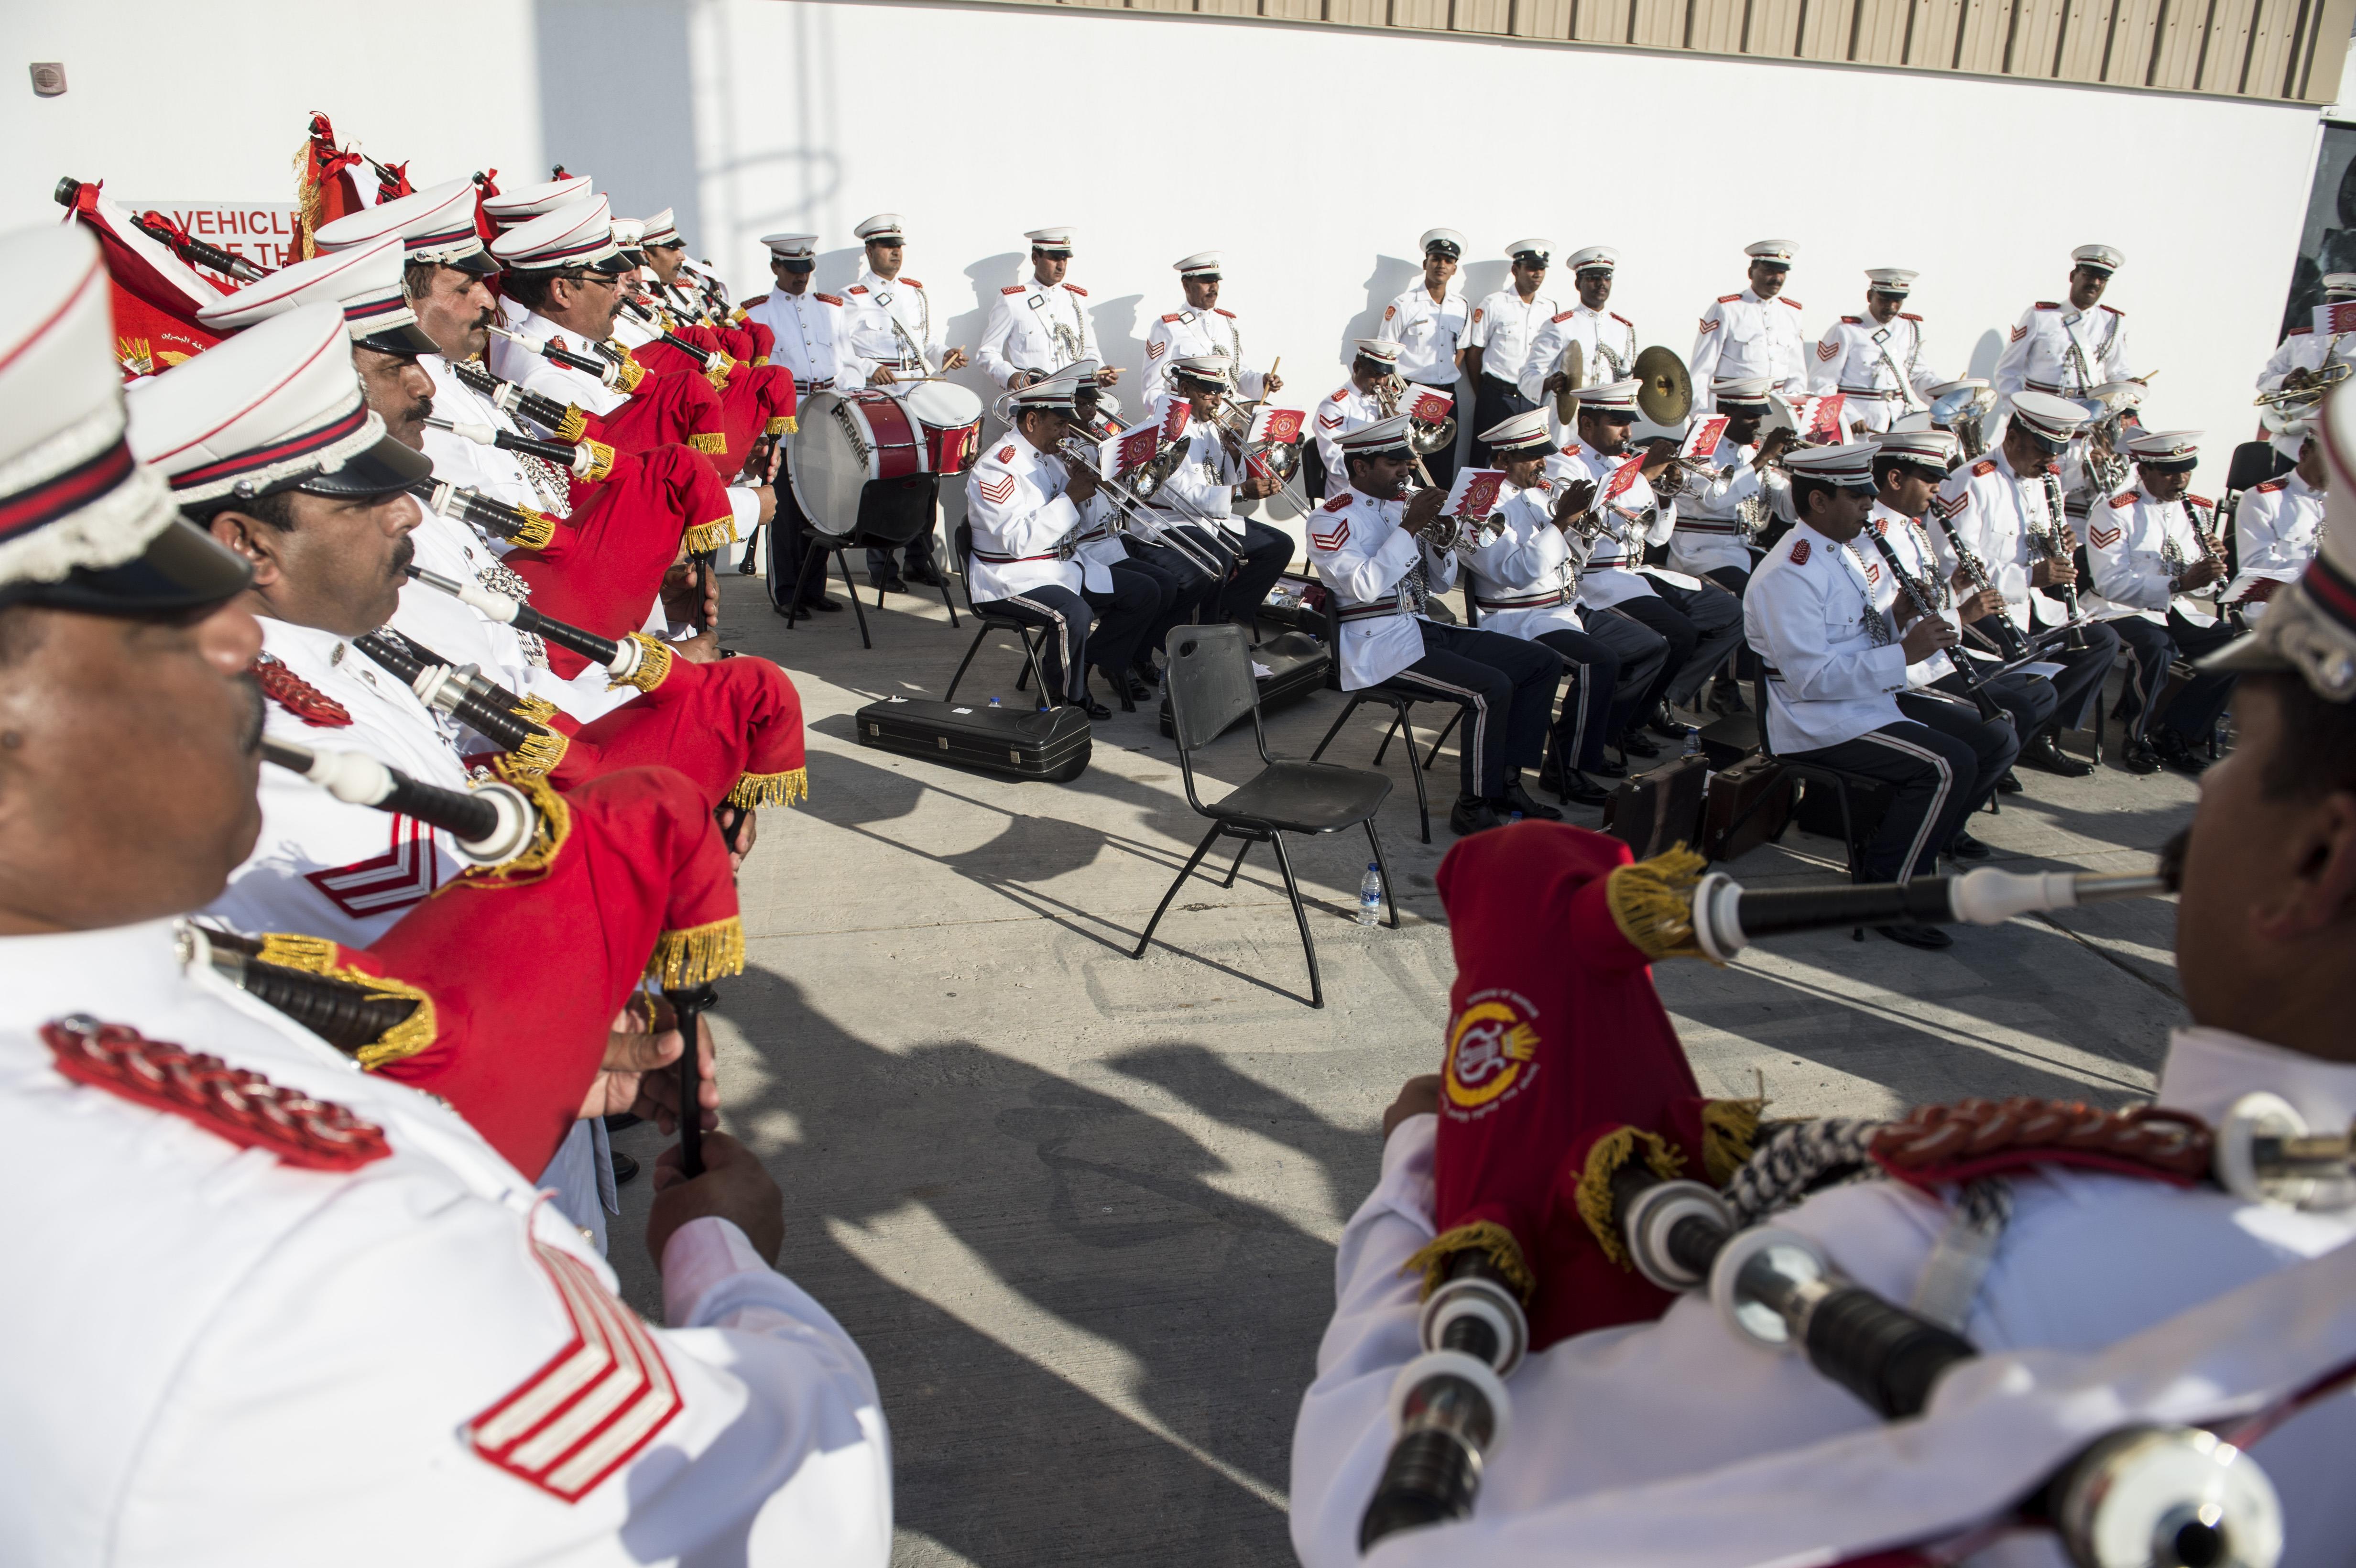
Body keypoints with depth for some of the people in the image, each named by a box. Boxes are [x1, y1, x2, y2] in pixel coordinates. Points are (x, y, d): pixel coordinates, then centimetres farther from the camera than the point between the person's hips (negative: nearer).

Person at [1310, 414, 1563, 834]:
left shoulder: (1402, 505, 15)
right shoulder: (1332, 520, -8)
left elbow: (1441, 583, 18)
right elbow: (1365, 586, -24)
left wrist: (1442, 542, -3)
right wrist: (1410, 527, -22)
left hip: (1423, 628, 9)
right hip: (1379, 646, -9)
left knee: (1545, 663, 0)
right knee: (1491, 688, -27)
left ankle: (1506, 783, 3)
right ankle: (1472, 808, -13)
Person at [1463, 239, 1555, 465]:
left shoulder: (1551, 308, 10)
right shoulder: (1493, 304, 0)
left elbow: (1557, 354, 15)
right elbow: (1474, 352, 2)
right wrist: (1483, 395, 3)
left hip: (1535, 401, 3)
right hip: (1497, 396, -3)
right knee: (1486, 461, -1)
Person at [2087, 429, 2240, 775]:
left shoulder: (2201, 511, 12)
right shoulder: (2115, 513, -7)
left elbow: (2207, 588, 13)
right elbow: (2112, 584, -18)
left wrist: (2215, 567, -11)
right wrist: (2180, 583, -27)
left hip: (2186, 612, 6)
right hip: (2131, 612, -6)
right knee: (2157, 648, -37)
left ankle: (2174, 733, -11)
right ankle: (2143, 736, -14)